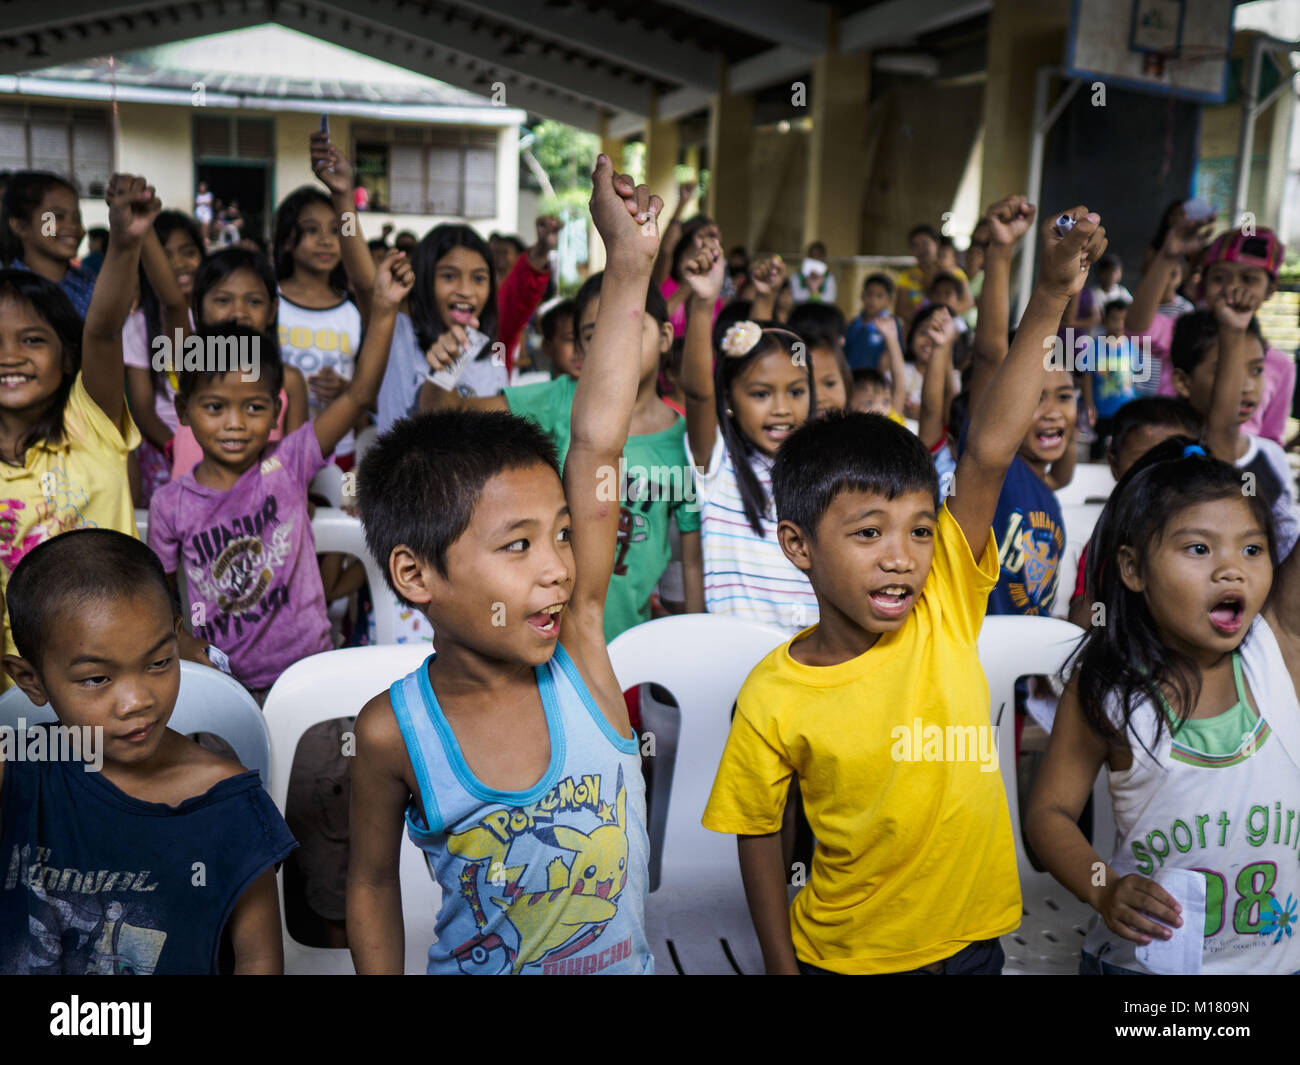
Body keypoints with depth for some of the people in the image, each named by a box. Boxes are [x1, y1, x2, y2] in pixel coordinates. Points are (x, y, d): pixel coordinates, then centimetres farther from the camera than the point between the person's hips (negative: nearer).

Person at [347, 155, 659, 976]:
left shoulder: (577, 647, -18)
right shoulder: (394, 730, -20)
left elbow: (595, 449, -24)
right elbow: (373, 882, -4)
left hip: (629, 961, 2)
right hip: (473, 966, -2)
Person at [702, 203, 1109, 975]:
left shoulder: (946, 608, -15)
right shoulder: (773, 698, -18)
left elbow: (990, 453, -24)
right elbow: (760, 835, -5)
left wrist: (1049, 301, -32)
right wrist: (784, 967, -2)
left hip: (974, 941, 3)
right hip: (846, 959, -2)